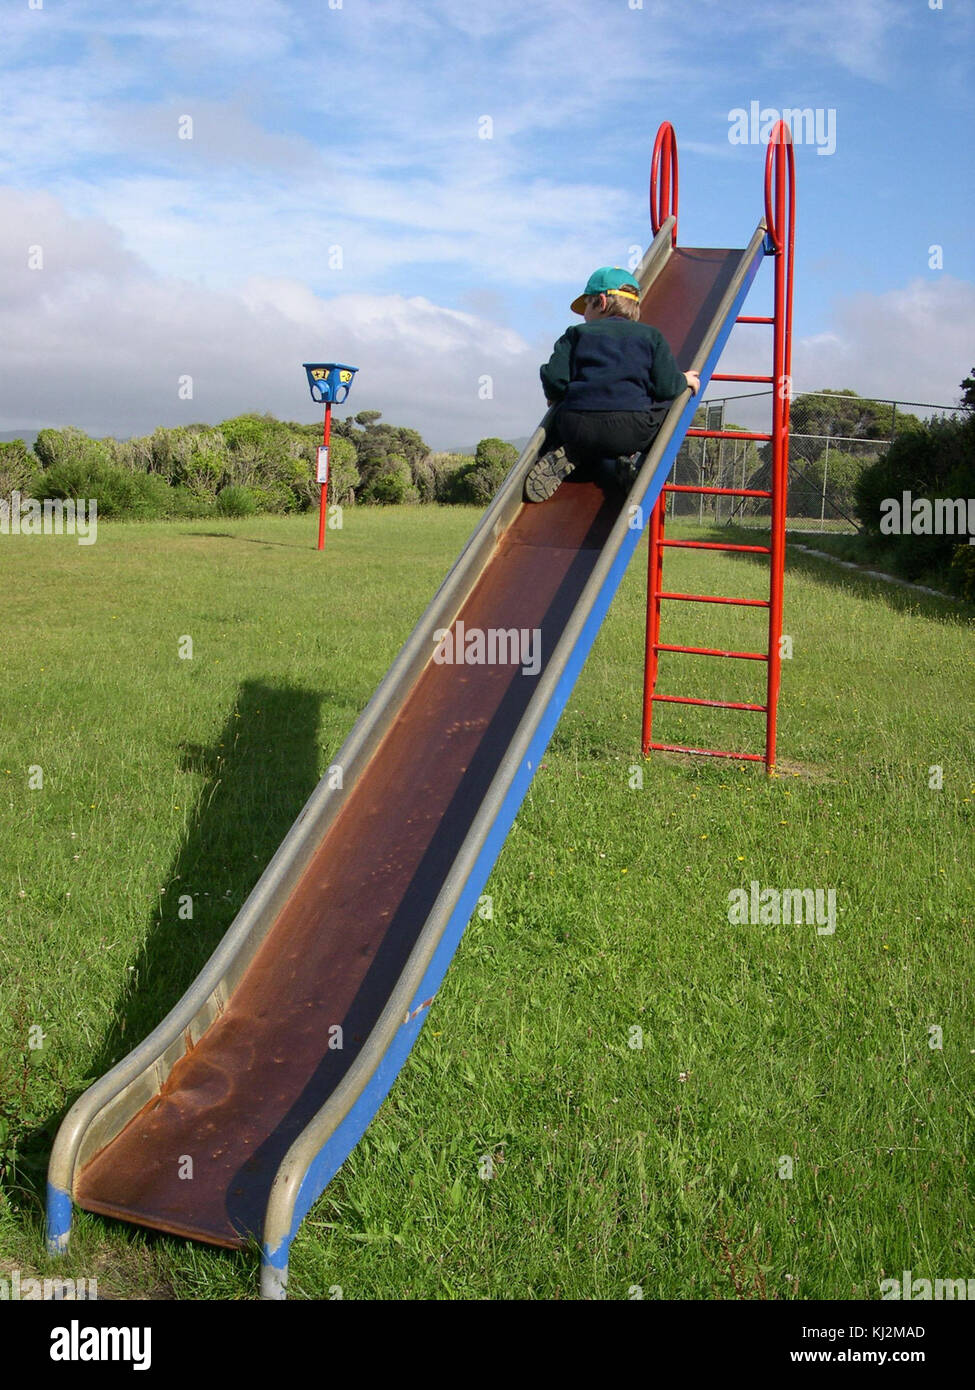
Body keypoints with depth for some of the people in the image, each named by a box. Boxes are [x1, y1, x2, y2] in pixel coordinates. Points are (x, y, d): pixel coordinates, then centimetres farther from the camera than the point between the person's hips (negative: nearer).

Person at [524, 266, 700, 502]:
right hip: (632, 428, -2)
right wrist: (684, 380, 25)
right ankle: (630, 460, -2)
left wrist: (556, 398, 27)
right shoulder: (650, 335, 16)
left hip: (577, 428, 2)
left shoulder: (576, 334, 16)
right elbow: (666, 386, 2)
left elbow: (554, 379, 4)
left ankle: (569, 457, -1)